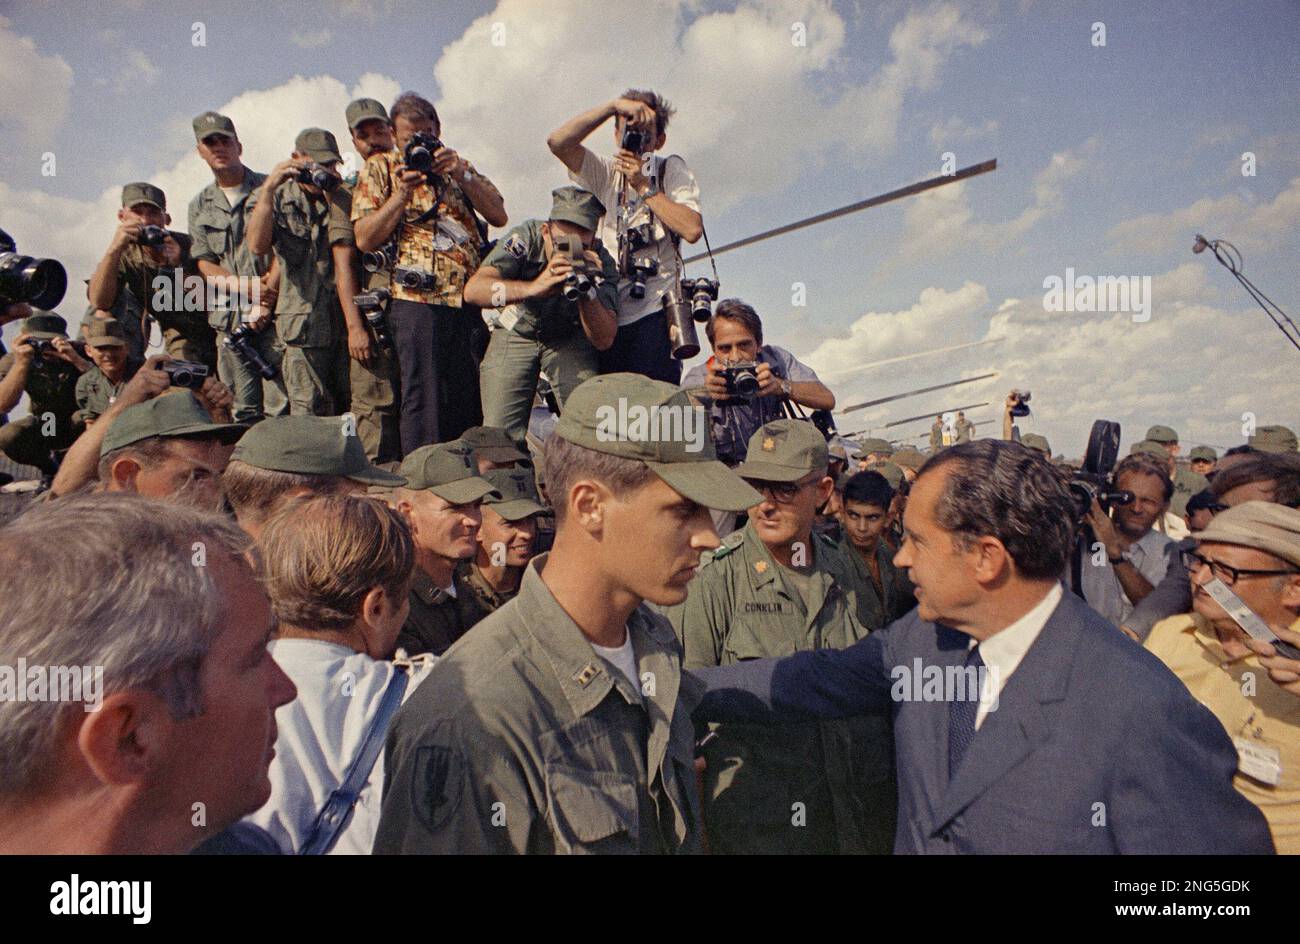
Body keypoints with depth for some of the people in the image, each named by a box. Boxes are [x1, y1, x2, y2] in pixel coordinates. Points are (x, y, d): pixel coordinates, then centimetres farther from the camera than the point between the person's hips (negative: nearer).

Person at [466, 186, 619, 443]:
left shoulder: (601, 263, -24)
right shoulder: (526, 237, -29)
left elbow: (604, 340, -29)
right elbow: (473, 290, -41)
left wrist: (587, 292, -46)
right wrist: (533, 287, -57)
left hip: (570, 337, 1)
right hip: (516, 332, -1)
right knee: (501, 436, -9)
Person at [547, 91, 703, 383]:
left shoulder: (671, 169, 8)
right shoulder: (603, 172, 13)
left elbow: (692, 229, -8)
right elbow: (557, 142, -6)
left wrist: (644, 186, -6)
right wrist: (614, 106, -11)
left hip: (654, 313, -2)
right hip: (604, 316, 3)